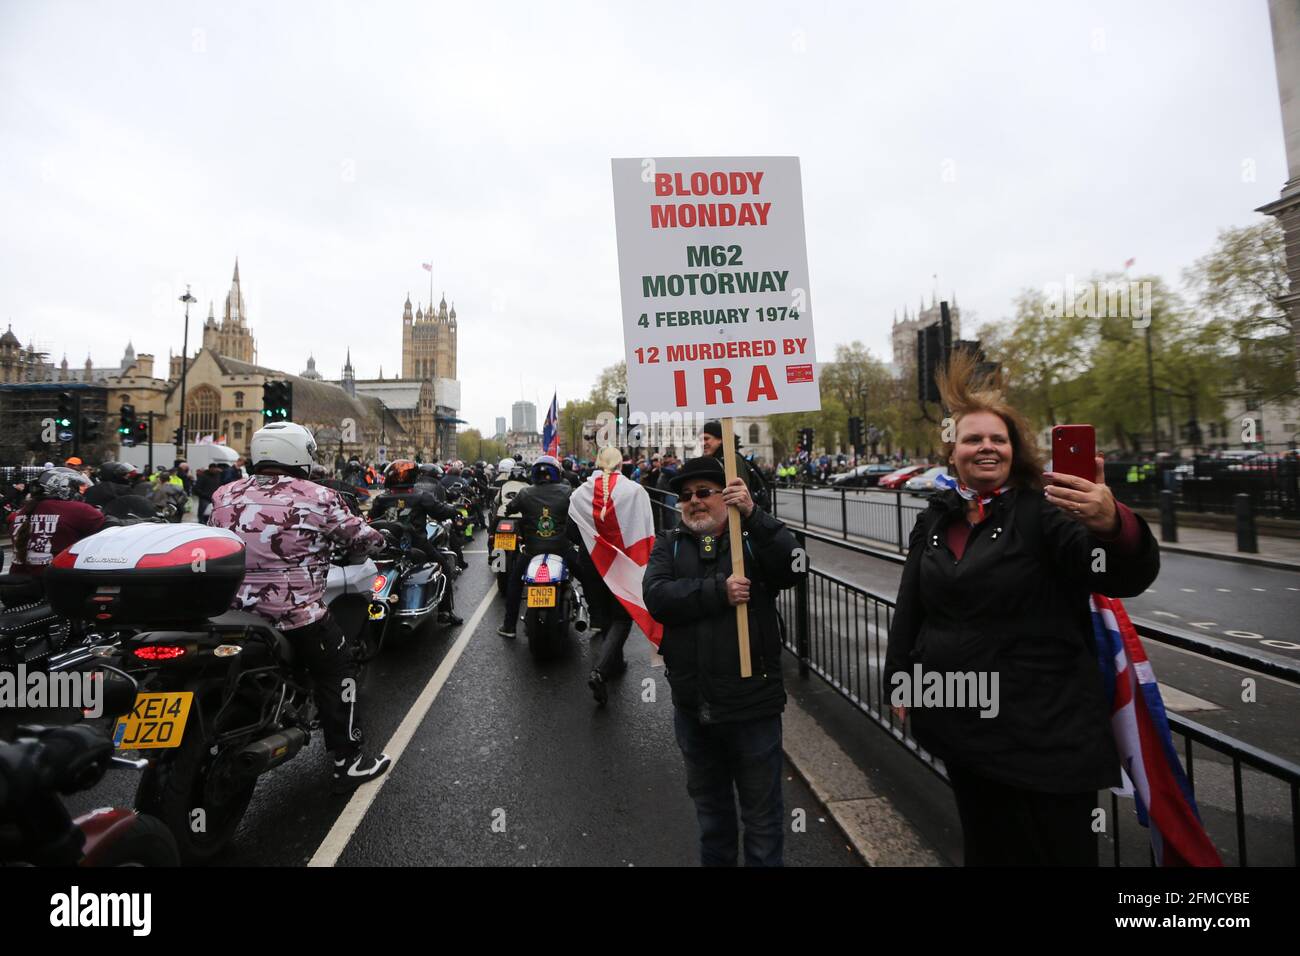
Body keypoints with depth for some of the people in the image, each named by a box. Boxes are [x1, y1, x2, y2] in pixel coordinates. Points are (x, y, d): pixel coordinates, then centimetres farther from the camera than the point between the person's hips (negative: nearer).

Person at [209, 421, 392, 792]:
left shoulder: (224, 496, 4)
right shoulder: (317, 497, -11)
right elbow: (366, 540, -5)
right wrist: (377, 537, 18)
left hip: (234, 611, 6)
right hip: (297, 612, -6)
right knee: (337, 673, 9)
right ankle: (348, 762, 14)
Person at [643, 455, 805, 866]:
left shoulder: (754, 538, -4)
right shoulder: (669, 546, 3)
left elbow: (794, 569, -23)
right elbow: (656, 597, -13)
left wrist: (752, 514, -33)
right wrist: (720, 591, -23)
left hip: (752, 703, -3)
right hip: (693, 706, 3)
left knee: (763, 815, 14)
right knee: (710, 808, 26)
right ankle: (714, 859, 47)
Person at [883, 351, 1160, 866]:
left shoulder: (1044, 510, -12)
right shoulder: (934, 520, 5)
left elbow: (1128, 575, -28)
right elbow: (909, 607, 11)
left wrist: (1112, 524, -48)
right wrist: (900, 679, 12)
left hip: (1043, 731, -5)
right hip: (962, 724, 5)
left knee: (1057, 851, 12)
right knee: (984, 847, 22)